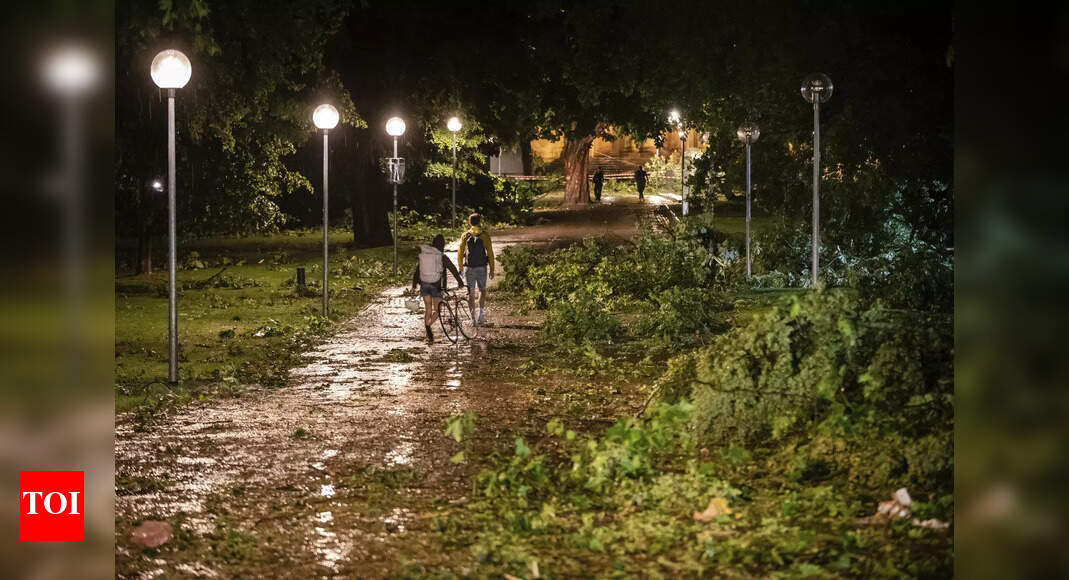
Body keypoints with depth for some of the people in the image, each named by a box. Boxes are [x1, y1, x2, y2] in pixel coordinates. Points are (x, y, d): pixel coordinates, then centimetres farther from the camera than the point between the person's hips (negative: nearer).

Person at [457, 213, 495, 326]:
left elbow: (460, 253, 1)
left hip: (469, 268, 1)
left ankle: (473, 318, 3)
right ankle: (481, 315, 4)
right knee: (482, 290, 16)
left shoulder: (465, 235, 1)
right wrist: (492, 269, 0)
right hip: (481, 267, 0)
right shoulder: (484, 235, -3)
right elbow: (490, 252, -5)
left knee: (470, 293, 7)